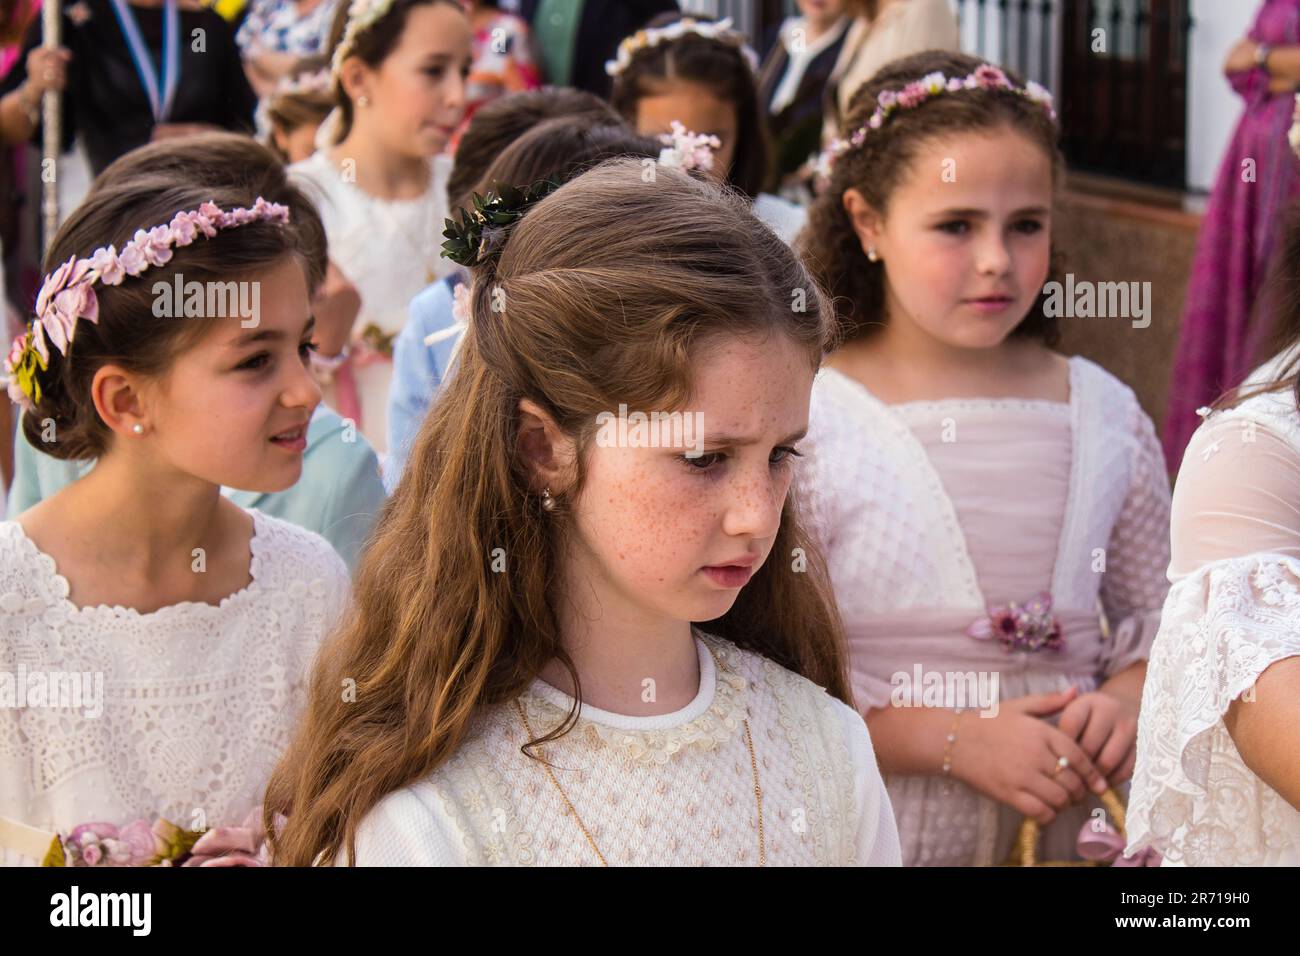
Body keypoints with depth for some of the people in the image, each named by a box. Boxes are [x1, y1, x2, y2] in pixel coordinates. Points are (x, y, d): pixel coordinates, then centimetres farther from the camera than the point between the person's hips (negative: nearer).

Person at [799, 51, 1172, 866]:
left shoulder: (1106, 416, 2)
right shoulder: (807, 424, -12)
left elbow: (1162, 613, 11)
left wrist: (1126, 699, -9)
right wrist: (954, 742, -19)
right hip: (883, 834, -3)